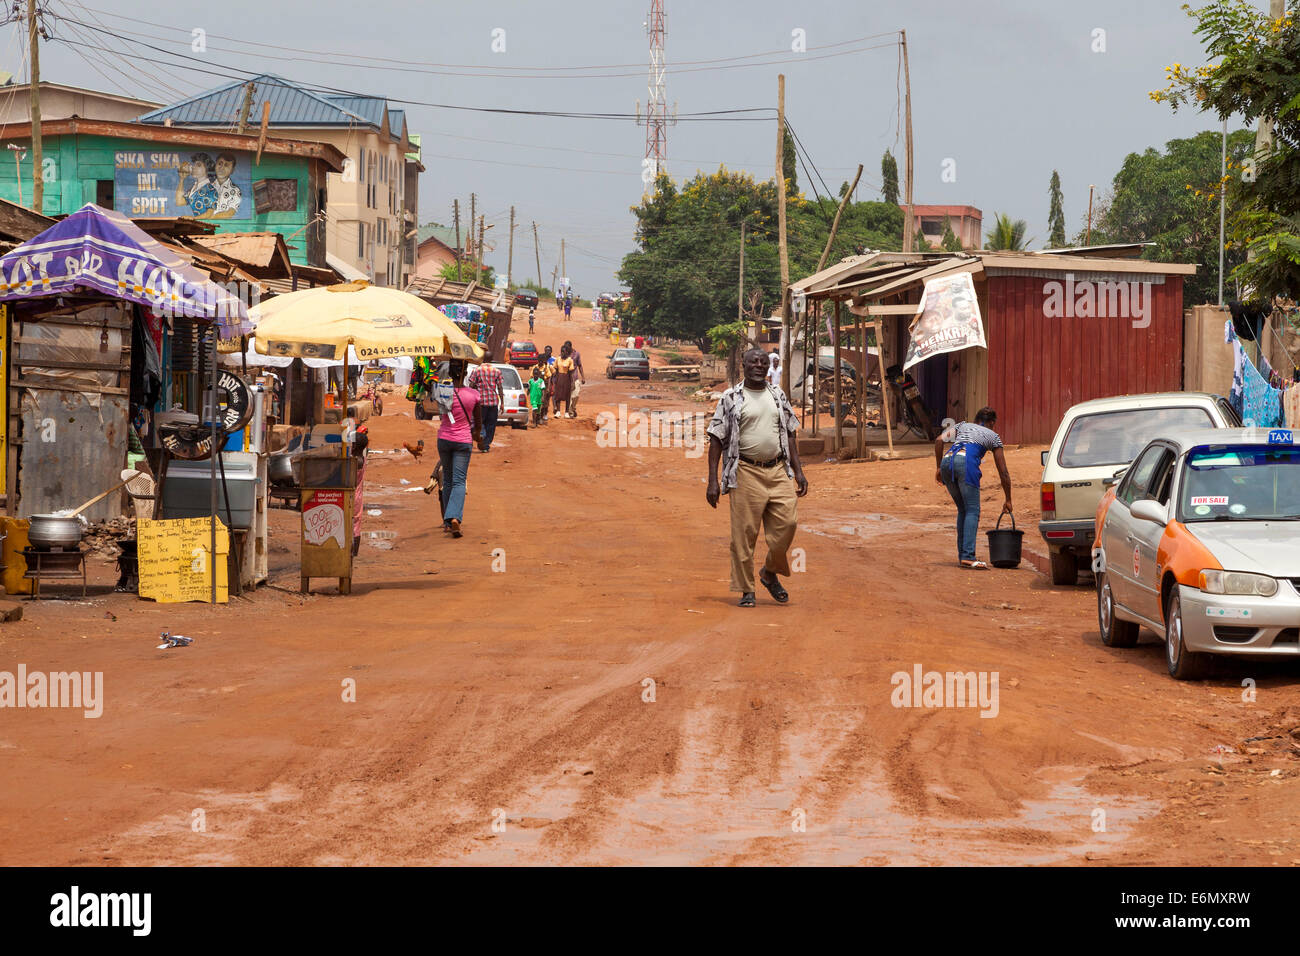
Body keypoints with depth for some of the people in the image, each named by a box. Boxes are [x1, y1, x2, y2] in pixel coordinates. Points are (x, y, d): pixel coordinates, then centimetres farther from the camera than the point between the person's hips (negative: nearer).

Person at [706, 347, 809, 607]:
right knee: (744, 532, -3)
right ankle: (746, 590, 5)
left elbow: (790, 434, 19)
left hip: (778, 471, 4)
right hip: (746, 472, -4)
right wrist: (713, 481, -7)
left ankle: (770, 573, 18)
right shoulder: (731, 398, 1)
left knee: (787, 523, -6)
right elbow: (716, 439, -1)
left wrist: (798, 471, 10)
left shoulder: (778, 396, 14)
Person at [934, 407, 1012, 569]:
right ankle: (968, 557, -21)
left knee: (962, 510, 17)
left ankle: (962, 554, 13)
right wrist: (1008, 500, 32)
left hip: (947, 460, 4)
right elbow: (1003, 473, 26)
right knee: (972, 511, -6)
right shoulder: (992, 436, 26)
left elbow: (939, 440, 15)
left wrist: (938, 468, 19)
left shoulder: (962, 426, 34)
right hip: (967, 461, -4)